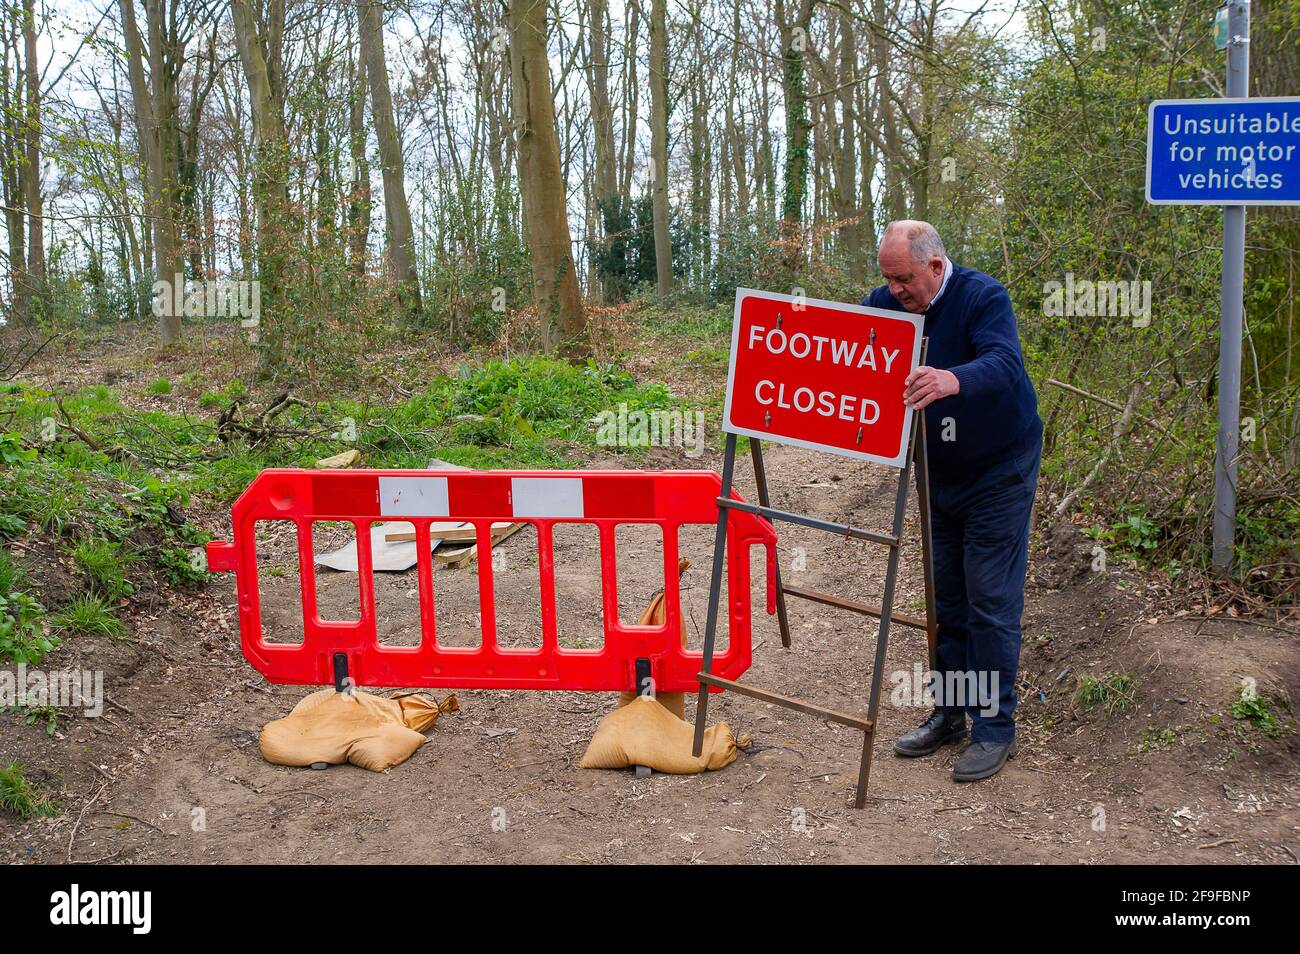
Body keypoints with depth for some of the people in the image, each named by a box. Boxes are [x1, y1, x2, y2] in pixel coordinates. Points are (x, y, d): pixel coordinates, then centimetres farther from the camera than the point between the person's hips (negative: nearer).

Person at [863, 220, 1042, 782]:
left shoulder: (983, 297, -22)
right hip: (939, 475, 6)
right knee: (946, 601, 13)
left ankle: (995, 729, 6)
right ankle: (949, 714, 24)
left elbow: (1004, 364, -39)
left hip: (998, 472, -6)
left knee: (991, 603, -5)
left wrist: (954, 380, -60)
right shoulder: (886, 302, -4)